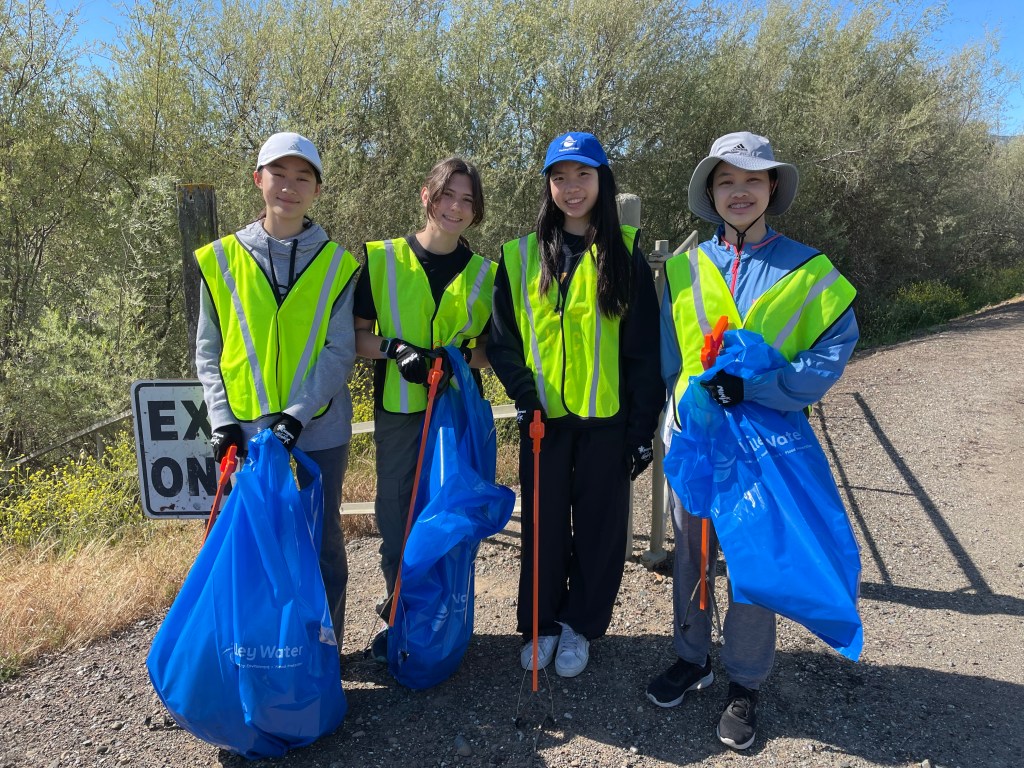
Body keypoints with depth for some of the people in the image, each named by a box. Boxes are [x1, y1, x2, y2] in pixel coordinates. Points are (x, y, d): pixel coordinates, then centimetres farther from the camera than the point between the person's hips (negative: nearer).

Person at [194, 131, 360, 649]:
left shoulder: (336, 265, 1)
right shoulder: (222, 260, 4)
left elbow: (339, 351, -6)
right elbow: (208, 352, 6)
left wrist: (298, 414, -17)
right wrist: (222, 419, -6)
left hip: (319, 427, -1)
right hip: (247, 428, 1)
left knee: (322, 538, 9)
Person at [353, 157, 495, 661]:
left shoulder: (484, 273, 5)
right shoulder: (382, 260, 2)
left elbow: (494, 350, 7)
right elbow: (357, 336, 2)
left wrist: (463, 355, -13)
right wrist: (394, 348, -18)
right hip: (398, 411, -1)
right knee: (396, 517, 8)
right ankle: (397, 615, 28)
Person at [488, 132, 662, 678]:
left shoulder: (625, 255, 0)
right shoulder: (522, 256, 3)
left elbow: (644, 348, -1)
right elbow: (501, 337, 6)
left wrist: (643, 427, -4)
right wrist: (524, 392, -9)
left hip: (606, 418, -1)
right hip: (543, 418, 1)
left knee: (599, 526, 9)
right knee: (543, 526, 11)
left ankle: (580, 625, 29)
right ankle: (540, 625, 30)